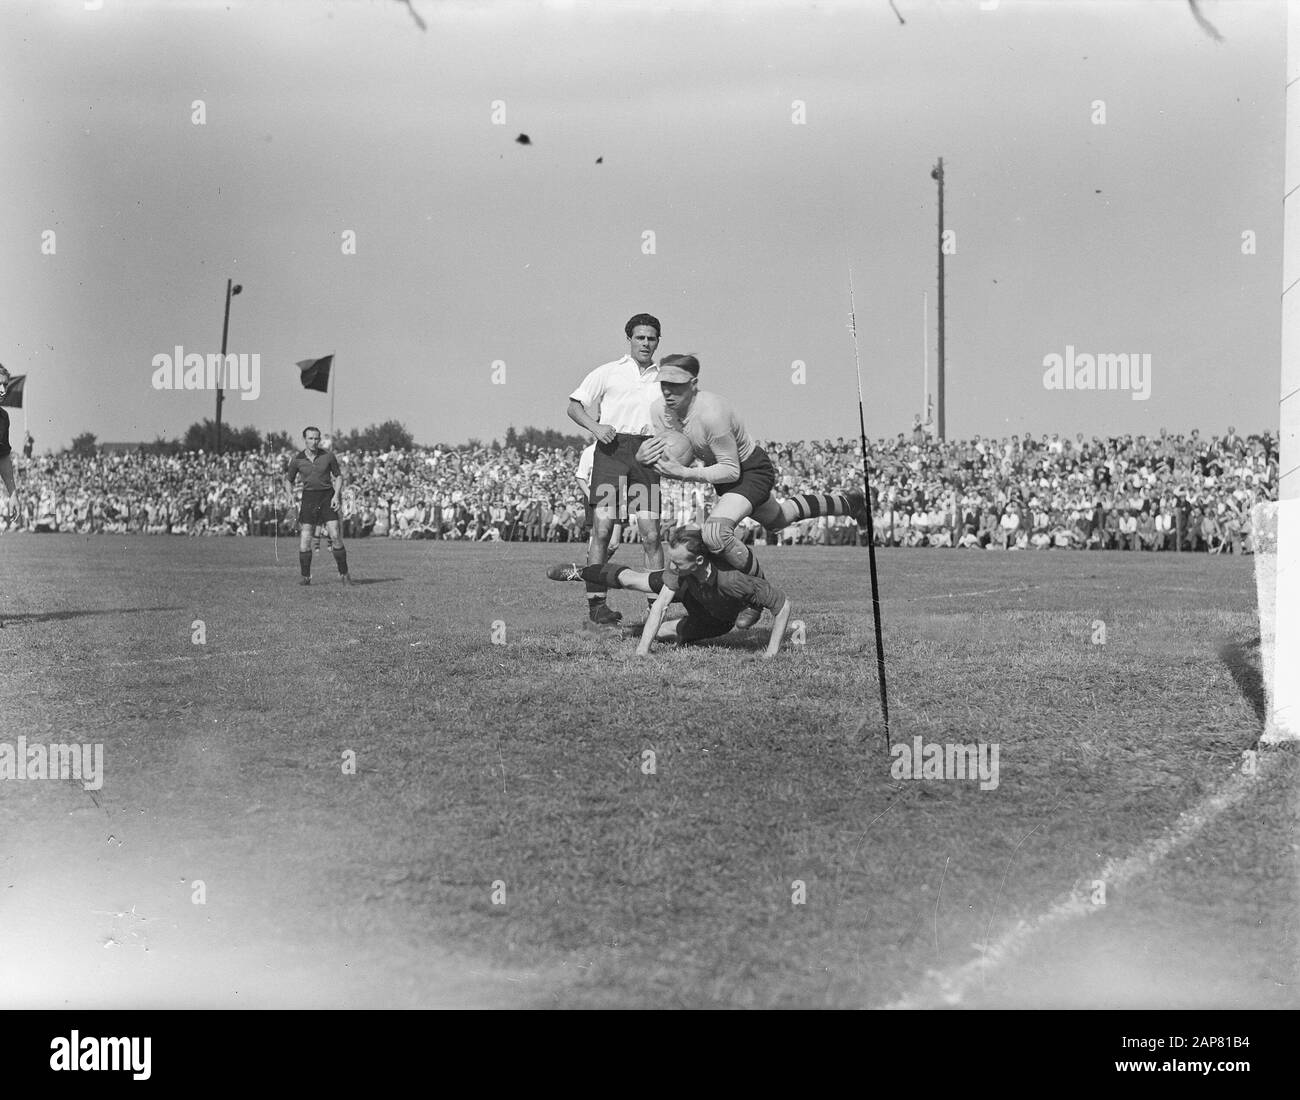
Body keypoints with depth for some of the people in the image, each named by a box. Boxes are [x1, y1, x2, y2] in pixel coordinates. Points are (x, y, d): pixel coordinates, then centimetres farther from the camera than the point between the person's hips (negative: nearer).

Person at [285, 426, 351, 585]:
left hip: (327, 497, -1)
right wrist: (290, 494, -7)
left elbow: (338, 476, 6)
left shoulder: (328, 456, -4)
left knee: (335, 536, -10)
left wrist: (336, 495, -8)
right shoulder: (296, 460, -2)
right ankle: (306, 576, 5)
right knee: (305, 538, -6)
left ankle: (344, 574, 0)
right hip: (308, 498, 1)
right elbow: (290, 480, 12)